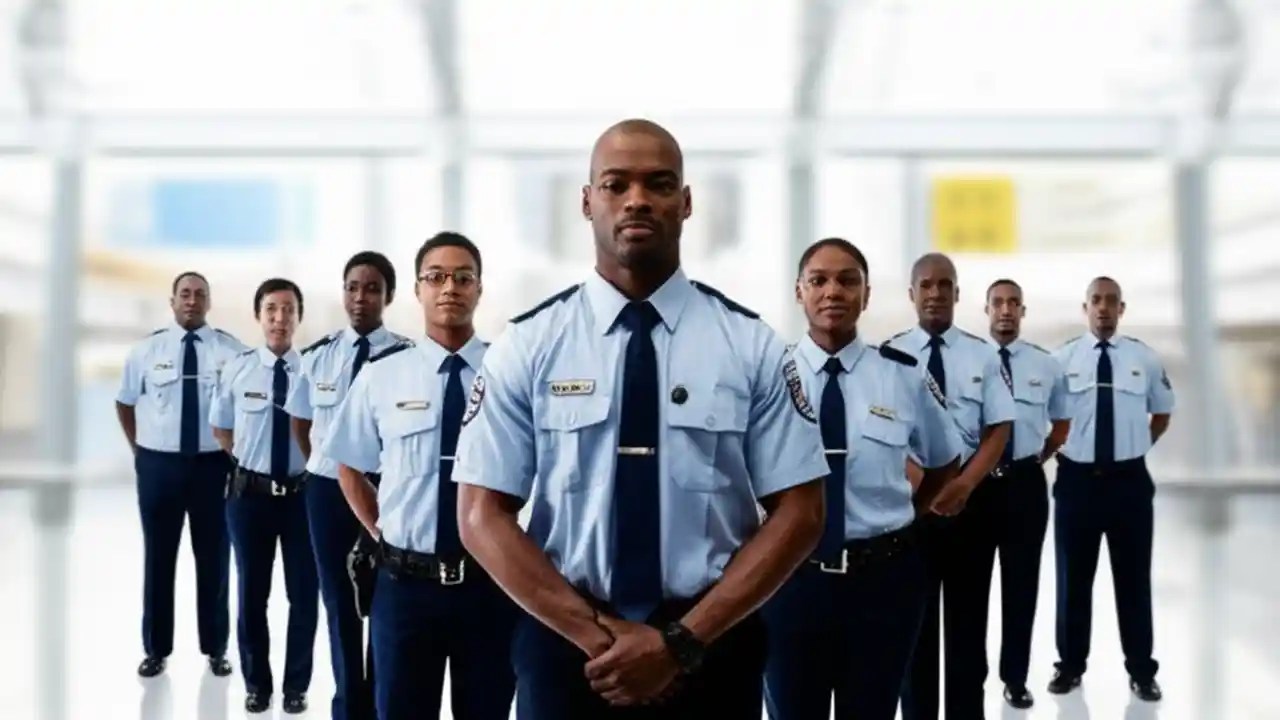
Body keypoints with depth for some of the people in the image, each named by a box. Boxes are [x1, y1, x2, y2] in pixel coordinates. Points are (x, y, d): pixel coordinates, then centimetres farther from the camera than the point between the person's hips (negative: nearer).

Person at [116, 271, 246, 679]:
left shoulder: (232, 351, -4)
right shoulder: (147, 350, 2)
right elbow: (125, 403, 14)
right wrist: (139, 450, 8)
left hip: (214, 464, -1)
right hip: (158, 464, 1)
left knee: (214, 558, 9)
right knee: (158, 557, 9)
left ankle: (215, 648, 21)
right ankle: (156, 648, 21)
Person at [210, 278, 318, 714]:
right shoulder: (236, 371, -5)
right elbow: (221, 427, 11)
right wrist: (247, 461, 6)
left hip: (302, 493, -1)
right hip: (250, 493, 1)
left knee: (304, 594, 10)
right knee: (252, 593, 13)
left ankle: (297, 684, 28)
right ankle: (257, 683, 30)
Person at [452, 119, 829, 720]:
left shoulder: (749, 344, -2)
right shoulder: (526, 345, -3)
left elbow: (798, 514, -4)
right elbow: (482, 519, -4)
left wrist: (682, 641, -13)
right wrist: (597, 632, -14)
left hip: (712, 648, 0)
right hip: (564, 645, 0)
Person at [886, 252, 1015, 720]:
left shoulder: (982, 355, 1)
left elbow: (999, 430, -1)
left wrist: (963, 485, -14)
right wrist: (914, 490, -13)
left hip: (970, 498, 1)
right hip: (906, 502, -1)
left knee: (967, 619, 10)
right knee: (914, 621, 8)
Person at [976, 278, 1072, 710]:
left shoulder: (1046, 365, 4)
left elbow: (1062, 425, 16)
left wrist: (1035, 459, 7)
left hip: (1025, 483, 2)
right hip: (974, 482, -2)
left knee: (1022, 584, 8)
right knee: (971, 583, 8)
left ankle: (1015, 678, 19)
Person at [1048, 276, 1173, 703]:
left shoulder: (1144, 358, 2)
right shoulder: (1061, 359, -2)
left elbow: (1162, 412, 16)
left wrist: (1139, 445, 9)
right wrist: (1057, 450, 1)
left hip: (1129, 480, 1)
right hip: (1077, 480, -1)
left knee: (1134, 579, 8)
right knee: (1073, 580, 8)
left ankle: (1141, 671, 18)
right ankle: (1070, 666, 21)